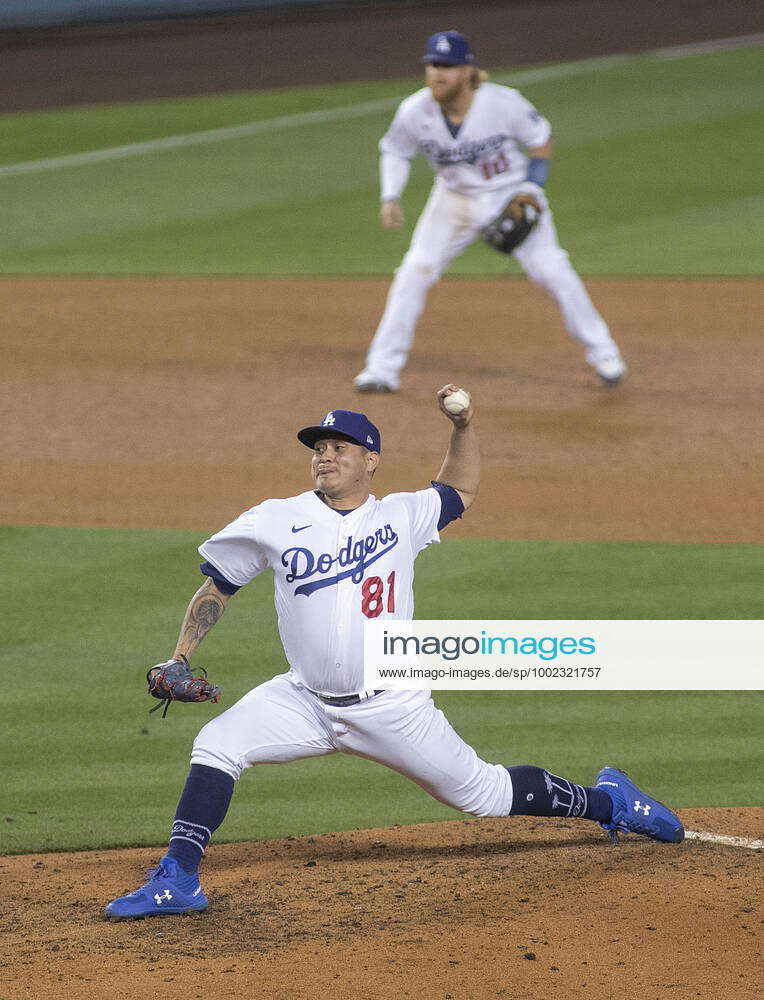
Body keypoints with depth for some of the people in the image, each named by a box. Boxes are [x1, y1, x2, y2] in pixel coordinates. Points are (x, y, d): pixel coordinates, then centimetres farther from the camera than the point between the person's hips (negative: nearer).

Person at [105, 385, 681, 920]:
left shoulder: (402, 517, -1)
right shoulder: (276, 522, -4)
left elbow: (459, 491, 20)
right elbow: (219, 586, 6)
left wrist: (464, 427, 5)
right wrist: (180, 657, -5)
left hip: (392, 709, -1)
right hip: (305, 700, 1)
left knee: (482, 794, 6)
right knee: (217, 746, -21)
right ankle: (177, 881, -19)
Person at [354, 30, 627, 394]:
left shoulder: (503, 103, -25)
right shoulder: (414, 112, -18)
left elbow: (541, 141, -9)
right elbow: (394, 150, 2)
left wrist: (529, 194, -17)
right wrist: (390, 198, -12)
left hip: (511, 194, -2)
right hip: (454, 199, 2)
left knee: (550, 269, -10)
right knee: (415, 270, -10)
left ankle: (601, 350, 10)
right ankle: (382, 369, -2)